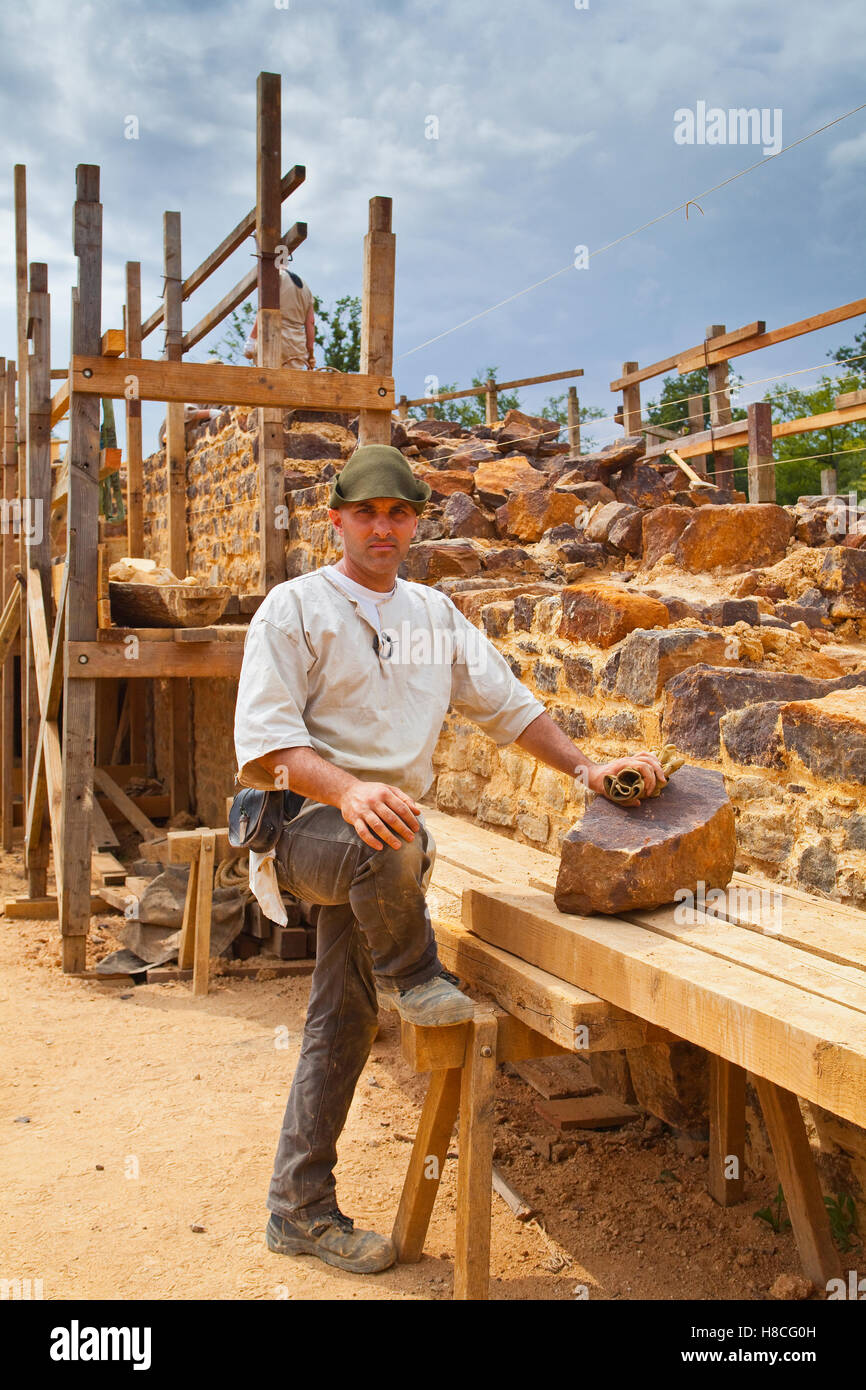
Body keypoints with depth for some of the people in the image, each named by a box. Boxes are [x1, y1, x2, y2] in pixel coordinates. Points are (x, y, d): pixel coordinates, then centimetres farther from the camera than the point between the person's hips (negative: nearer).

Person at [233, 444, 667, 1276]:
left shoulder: (433, 612, 15)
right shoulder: (295, 607, -4)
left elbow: (504, 701, 19)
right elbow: (265, 736, -14)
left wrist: (585, 768, 8)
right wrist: (350, 791, -31)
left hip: (383, 841, 6)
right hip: (303, 826, -5)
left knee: (342, 1029, 8)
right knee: (387, 846, -39)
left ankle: (301, 1213, 21)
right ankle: (410, 976, -7)